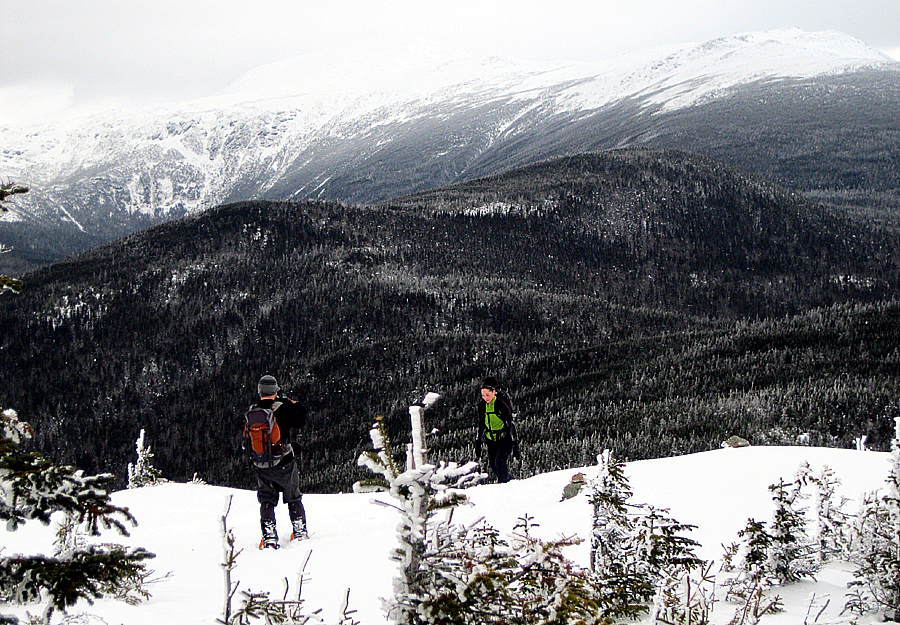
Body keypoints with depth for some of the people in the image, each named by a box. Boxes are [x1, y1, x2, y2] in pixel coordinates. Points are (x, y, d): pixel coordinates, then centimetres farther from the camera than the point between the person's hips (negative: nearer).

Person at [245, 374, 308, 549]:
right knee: (293, 497, 15)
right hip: (283, 462, -3)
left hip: (260, 466, 3)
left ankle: (269, 537, 1)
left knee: (266, 500, 10)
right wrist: (297, 406, 8)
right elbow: (299, 422, -6)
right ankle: (300, 531, 22)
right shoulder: (281, 408, -14)